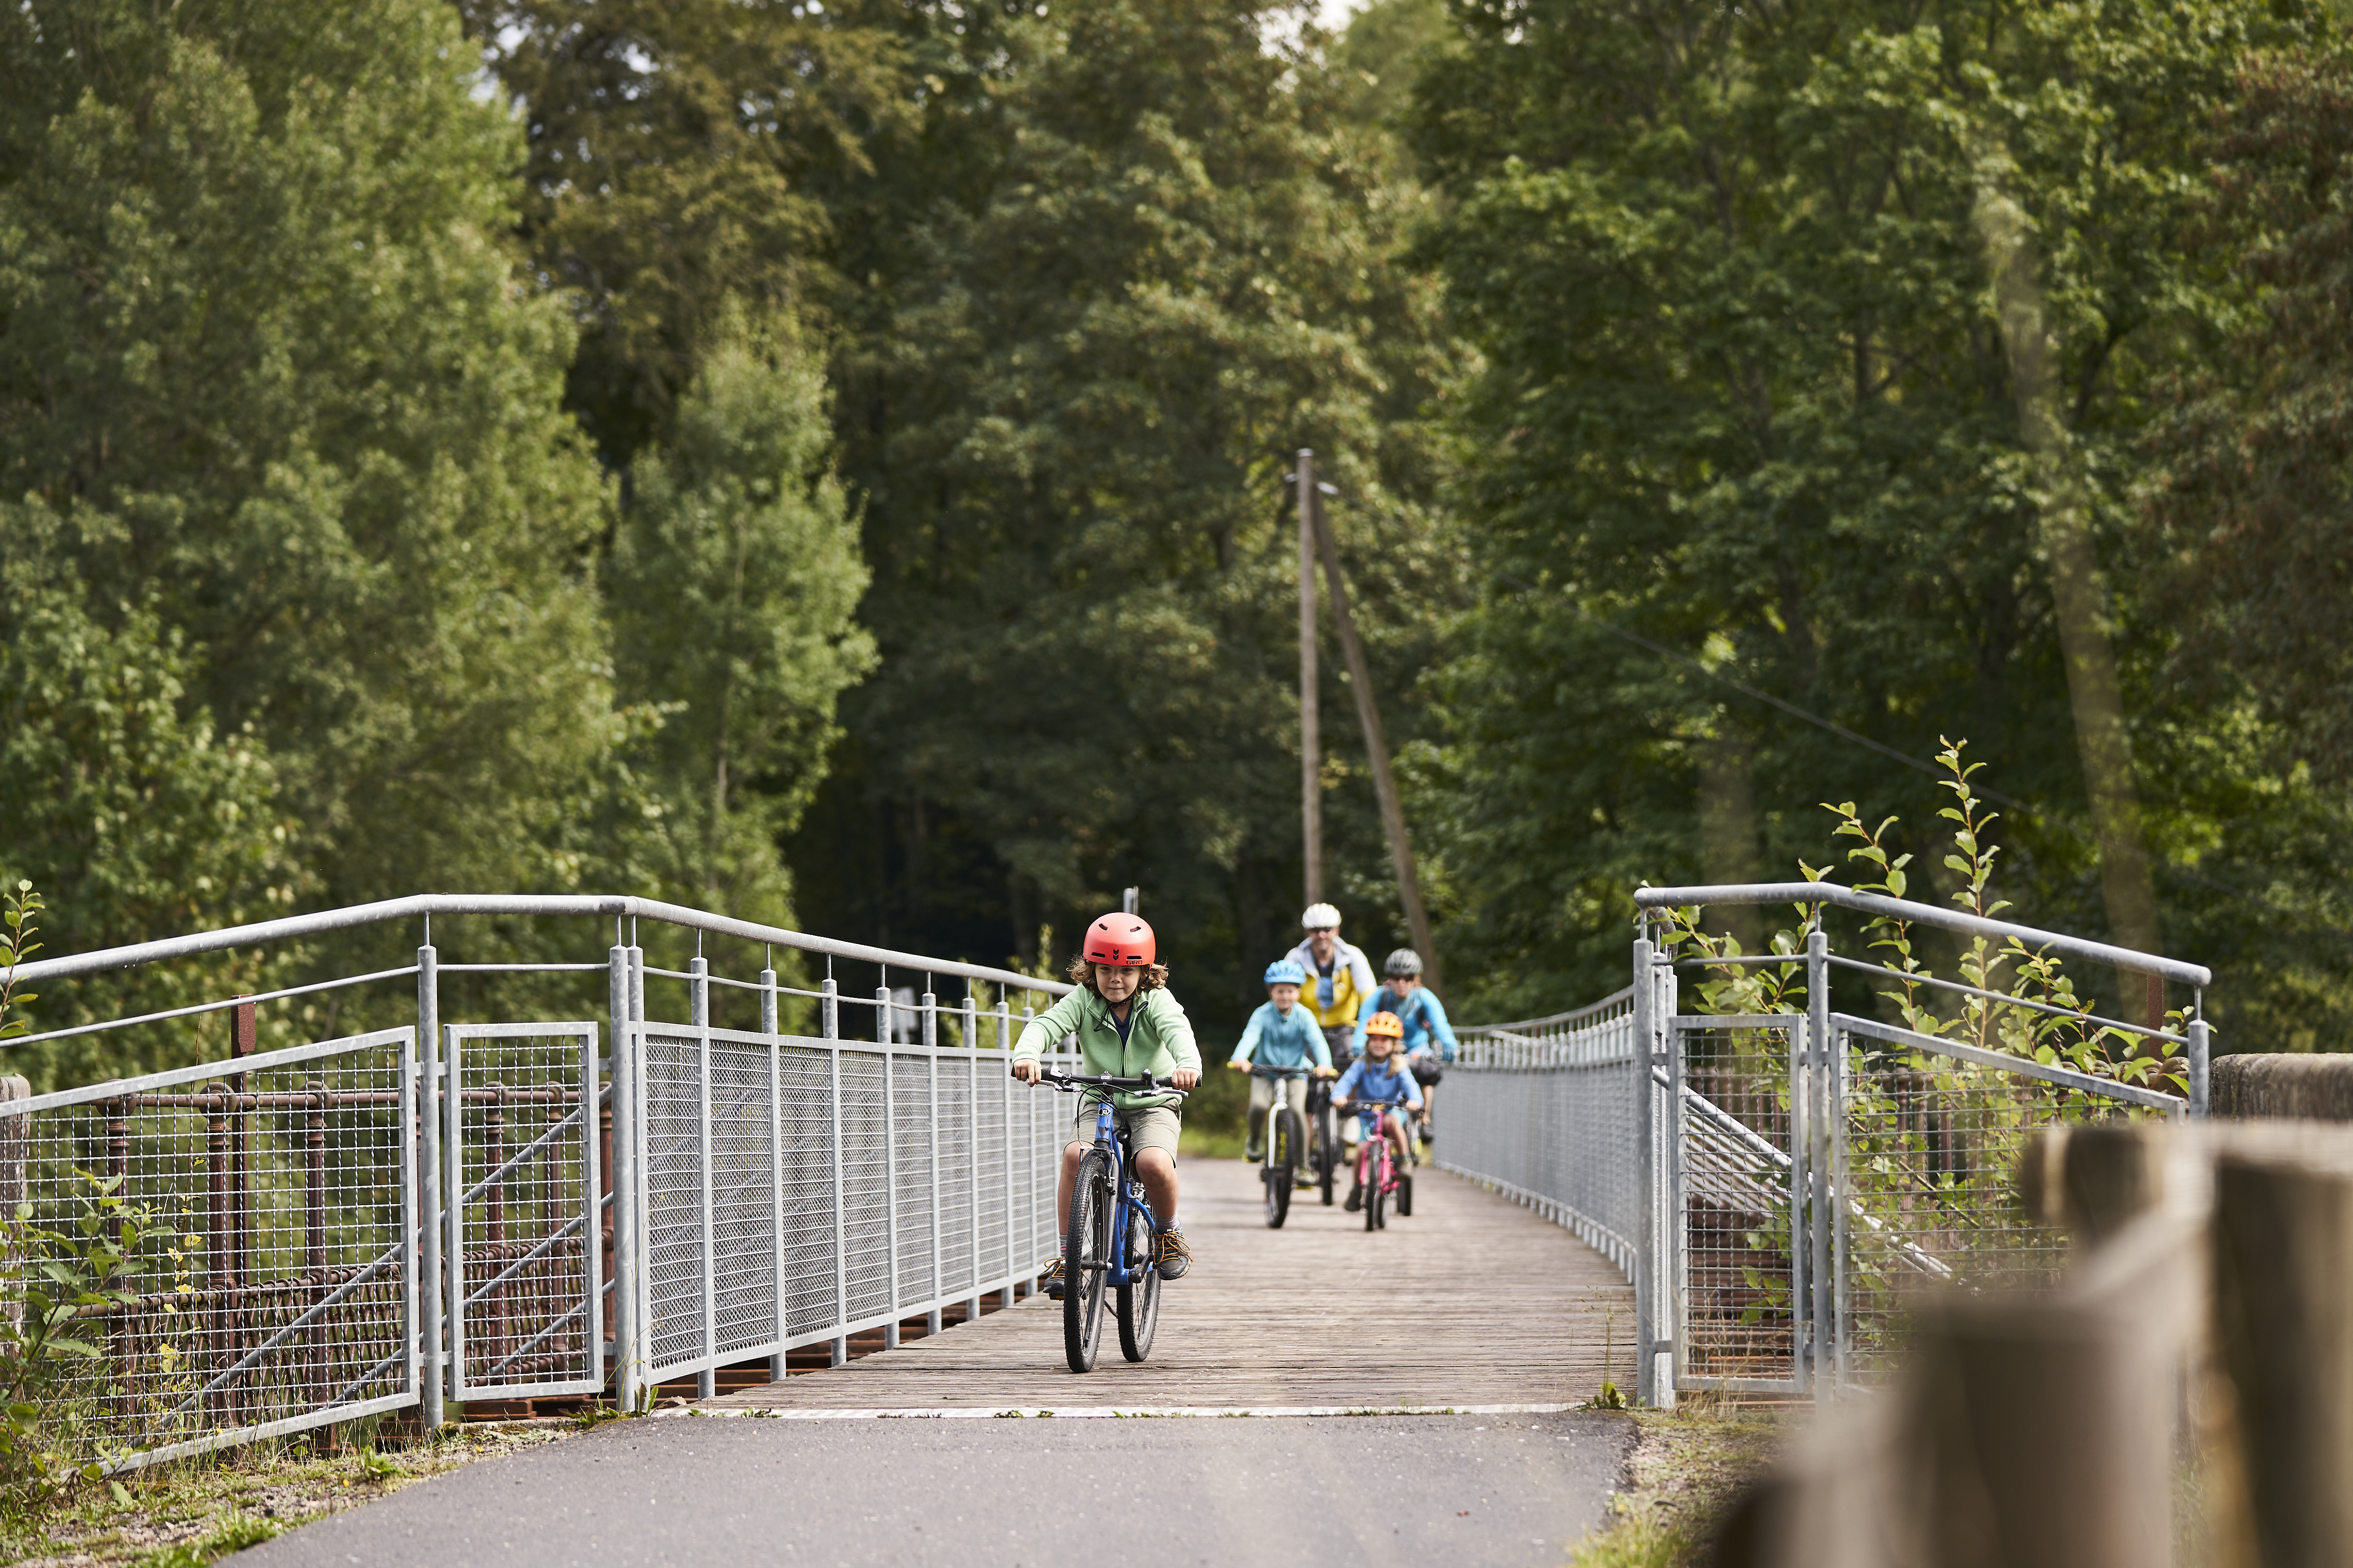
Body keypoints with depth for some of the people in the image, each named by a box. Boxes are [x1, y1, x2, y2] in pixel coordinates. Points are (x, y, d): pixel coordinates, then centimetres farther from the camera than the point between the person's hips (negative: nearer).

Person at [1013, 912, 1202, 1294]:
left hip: (1153, 1103, -2)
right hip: (1100, 1102, 2)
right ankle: (1066, 1251, -17)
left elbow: (1177, 1029, -31)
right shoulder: (1082, 1002, -7)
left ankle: (1170, 1234, -1)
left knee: (1153, 1162, -31)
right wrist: (1026, 1055, -48)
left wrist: (1188, 1064, -55)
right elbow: (1046, 1024, -24)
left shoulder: (1157, 1002, -10)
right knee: (1076, 1155, -29)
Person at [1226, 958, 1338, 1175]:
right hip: (1265, 1072, 0)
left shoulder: (1303, 1016, -10)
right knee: (1258, 1106, -26)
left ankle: (1302, 1168, -9)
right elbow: (1250, 1036, -28)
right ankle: (1255, 1141, 6)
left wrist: (1324, 1064, -43)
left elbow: (1317, 1041, -22)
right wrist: (1240, 1058, -49)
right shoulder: (1263, 1014, -12)